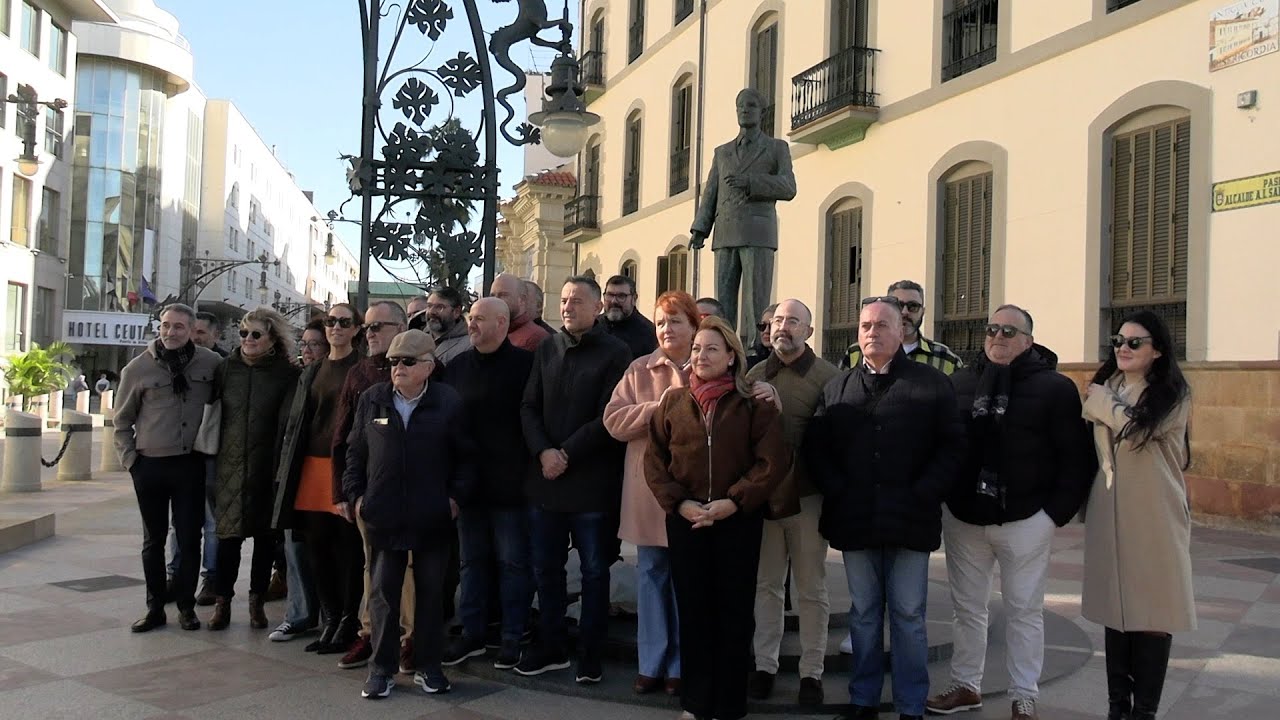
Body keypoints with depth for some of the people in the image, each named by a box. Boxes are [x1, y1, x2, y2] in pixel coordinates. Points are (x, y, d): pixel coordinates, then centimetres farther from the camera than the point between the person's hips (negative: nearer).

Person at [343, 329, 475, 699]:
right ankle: (382, 667, 17)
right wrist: (355, 494, 3)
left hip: (433, 516, -1)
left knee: (430, 591, 9)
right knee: (382, 592, 6)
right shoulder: (371, 399, 3)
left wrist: (455, 496, -4)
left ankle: (428, 665, 21)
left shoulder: (449, 401, -4)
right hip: (382, 514, 2)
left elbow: (464, 456, 1)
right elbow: (355, 451, 9)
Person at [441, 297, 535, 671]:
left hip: (510, 485, -5)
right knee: (472, 560, 13)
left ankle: (512, 637, 16)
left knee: (513, 562, 5)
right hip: (469, 483, 5)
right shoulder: (457, 367, 9)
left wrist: (531, 468, -10)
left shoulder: (524, 364, -7)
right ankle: (471, 633, 24)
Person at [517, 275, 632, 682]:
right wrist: (543, 451, -10)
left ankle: (590, 654, 18)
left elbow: (608, 418, -11)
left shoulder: (615, 354, -5)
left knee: (594, 570, 7)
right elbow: (529, 407, 6)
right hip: (545, 479, 5)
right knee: (546, 567, 12)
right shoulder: (546, 349, 10)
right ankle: (550, 647, 26)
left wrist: (566, 454, -14)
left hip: (592, 481, -4)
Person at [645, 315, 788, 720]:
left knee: (734, 611, 5)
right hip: (685, 520, 2)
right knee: (692, 610, 9)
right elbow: (655, 459, 5)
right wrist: (678, 503, -8)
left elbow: (774, 461, -7)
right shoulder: (672, 401, 6)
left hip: (738, 520, -2)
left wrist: (735, 501, -15)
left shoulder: (753, 404, -1)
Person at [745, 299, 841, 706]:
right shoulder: (753, 376, 6)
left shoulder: (828, 377, -7)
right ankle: (764, 665, 23)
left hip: (807, 497, -3)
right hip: (761, 496, 3)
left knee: (811, 589, 9)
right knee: (765, 585, 12)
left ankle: (811, 671, 19)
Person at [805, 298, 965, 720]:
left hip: (910, 519, -3)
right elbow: (815, 447, 8)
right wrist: (836, 492, -5)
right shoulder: (837, 389, 11)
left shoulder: (932, 384, 1)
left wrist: (922, 495, -12)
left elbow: (952, 444, -4)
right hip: (855, 520, 3)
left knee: (908, 615, 5)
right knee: (863, 614, 12)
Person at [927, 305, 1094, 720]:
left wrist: (1058, 510, -10)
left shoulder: (1055, 388, -5)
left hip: (1025, 520, -3)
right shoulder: (960, 382, 5)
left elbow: (1076, 455, -7)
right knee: (967, 607, 14)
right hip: (963, 517, 4)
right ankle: (966, 685, 28)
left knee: (1024, 611, 7)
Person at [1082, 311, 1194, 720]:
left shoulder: (1172, 395, -4)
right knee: (1115, 607, 8)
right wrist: (1086, 501, 15)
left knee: (1152, 608, 0)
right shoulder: (1106, 388, 11)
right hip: (1109, 514, 5)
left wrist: (1101, 401, -7)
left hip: (1153, 517, -4)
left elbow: (1135, 428, -21)